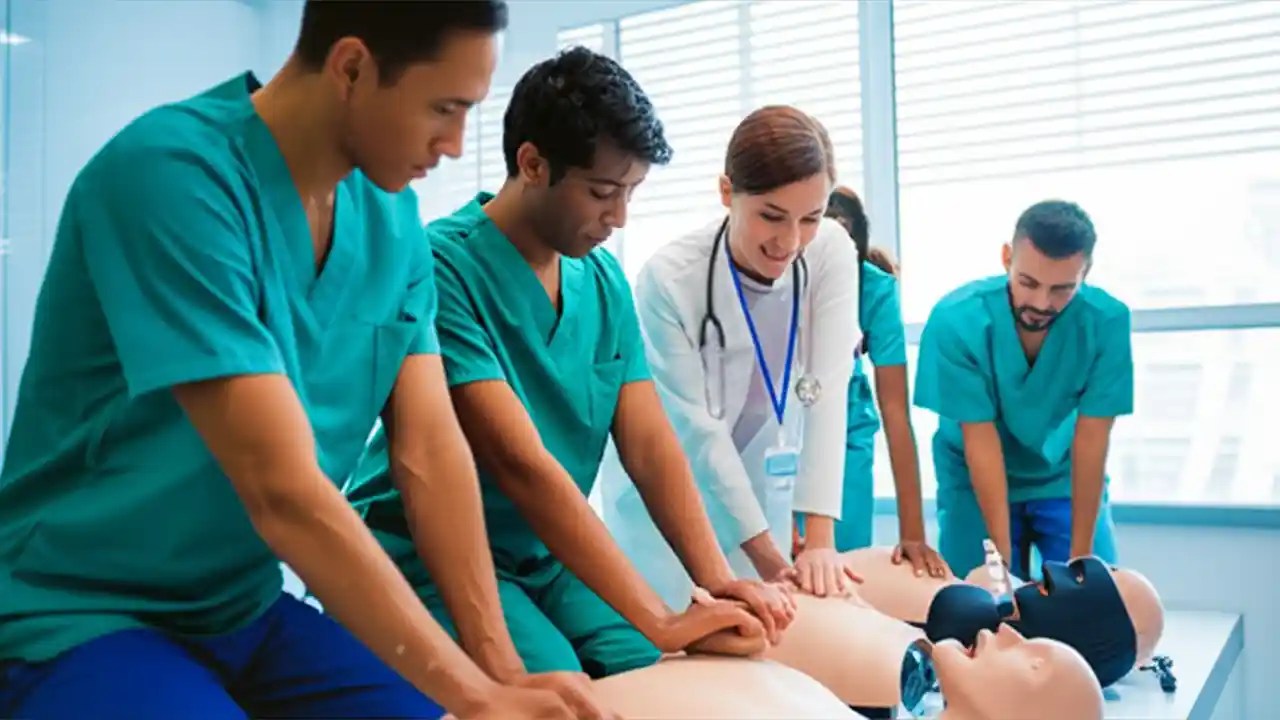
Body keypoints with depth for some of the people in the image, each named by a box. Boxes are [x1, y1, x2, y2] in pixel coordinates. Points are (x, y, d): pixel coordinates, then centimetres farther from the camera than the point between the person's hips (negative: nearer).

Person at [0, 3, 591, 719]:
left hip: (249, 612, 6)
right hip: (80, 617, -6)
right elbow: (282, 492, -28)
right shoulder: (173, 172, -24)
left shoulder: (392, 217, -2)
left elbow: (434, 449, -5)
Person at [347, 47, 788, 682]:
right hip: (433, 556, -6)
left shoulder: (605, 282, 1)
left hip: (547, 558, 6)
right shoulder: (442, 267, -21)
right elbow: (519, 462, -27)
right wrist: (660, 621, -29)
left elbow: (649, 444, -1)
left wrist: (715, 580, -17)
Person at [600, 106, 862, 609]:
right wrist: (767, 558, -21)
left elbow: (826, 392, -23)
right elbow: (694, 428, -22)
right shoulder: (669, 279, -27)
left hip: (761, 481, 3)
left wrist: (819, 540, -30)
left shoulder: (832, 254, -18)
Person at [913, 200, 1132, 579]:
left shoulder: (1107, 322, -24)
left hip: (1066, 478, 1)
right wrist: (1002, 556, -24)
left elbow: (1091, 439, -20)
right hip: (976, 480, -1)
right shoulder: (955, 320, -27)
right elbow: (981, 441, -24)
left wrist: (1080, 554, -20)